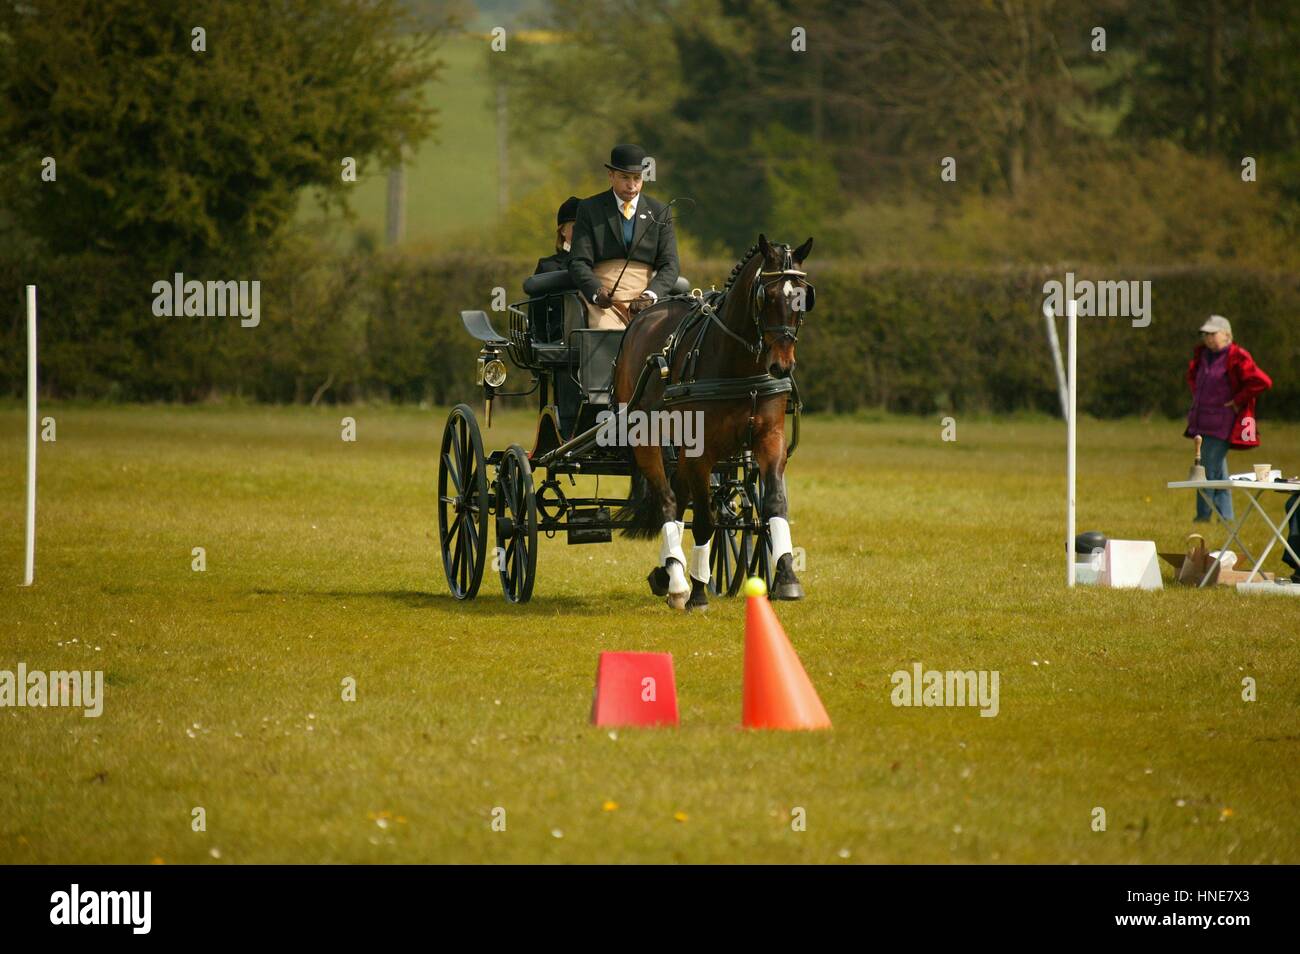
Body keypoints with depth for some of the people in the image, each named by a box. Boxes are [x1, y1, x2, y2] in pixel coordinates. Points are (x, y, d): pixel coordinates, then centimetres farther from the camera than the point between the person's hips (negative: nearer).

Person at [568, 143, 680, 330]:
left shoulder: (658, 212, 13)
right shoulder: (589, 209, 9)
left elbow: (669, 264, 6)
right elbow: (579, 262, 2)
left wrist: (650, 295, -15)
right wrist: (596, 292, -20)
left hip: (645, 297, 2)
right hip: (603, 300, -2)